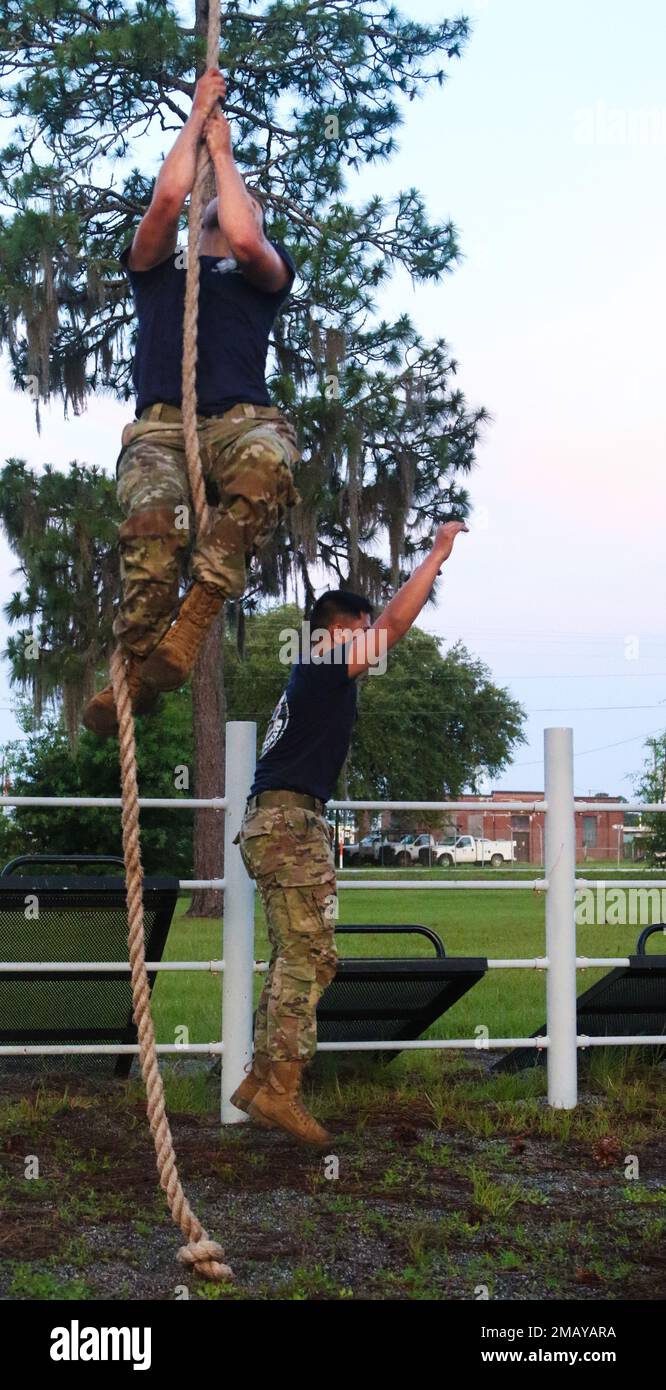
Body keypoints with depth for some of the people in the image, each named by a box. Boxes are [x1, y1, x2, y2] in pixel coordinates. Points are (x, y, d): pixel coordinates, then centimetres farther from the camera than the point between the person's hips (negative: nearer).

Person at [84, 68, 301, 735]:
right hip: (159, 422, 1)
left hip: (240, 416, 0)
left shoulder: (267, 271, 27)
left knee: (266, 465, -41)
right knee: (152, 519, -35)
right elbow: (168, 195, 10)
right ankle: (138, 668, -29)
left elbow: (245, 240, 2)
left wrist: (223, 152, 17)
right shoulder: (157, 264, 30)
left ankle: (193, 620, -38)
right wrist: (198, 117, 24)